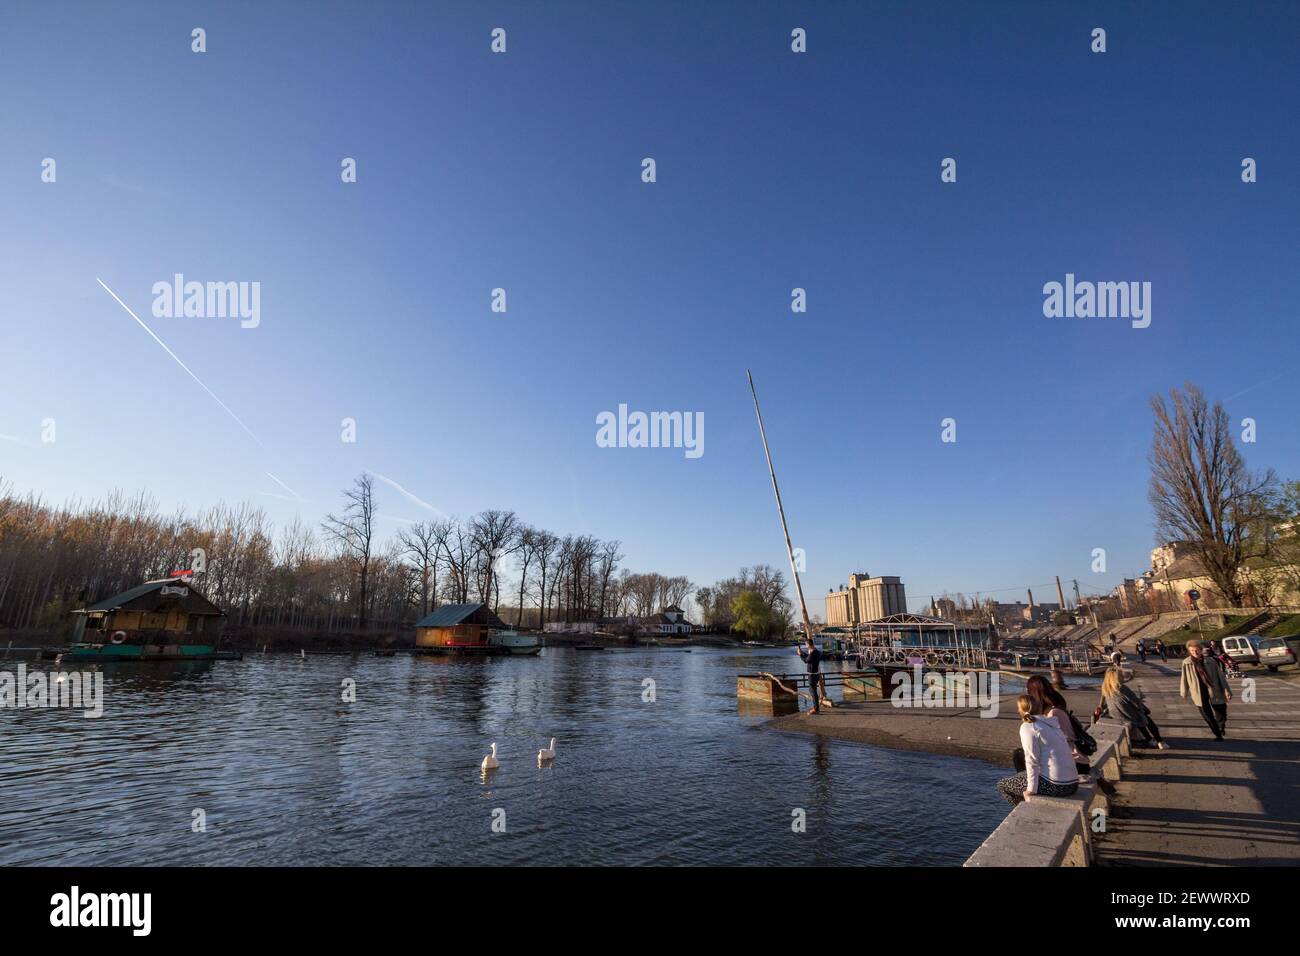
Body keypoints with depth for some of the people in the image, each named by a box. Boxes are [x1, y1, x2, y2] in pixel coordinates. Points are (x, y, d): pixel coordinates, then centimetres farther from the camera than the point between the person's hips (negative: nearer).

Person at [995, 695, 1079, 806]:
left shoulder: (1027, 727, -7)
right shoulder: (1051, 723, 15)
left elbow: (1032, 761, -12)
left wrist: (1031, 790, -10)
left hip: (1054, 786, -8)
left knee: (1003, 784, 8)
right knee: (1020, 776, 29)